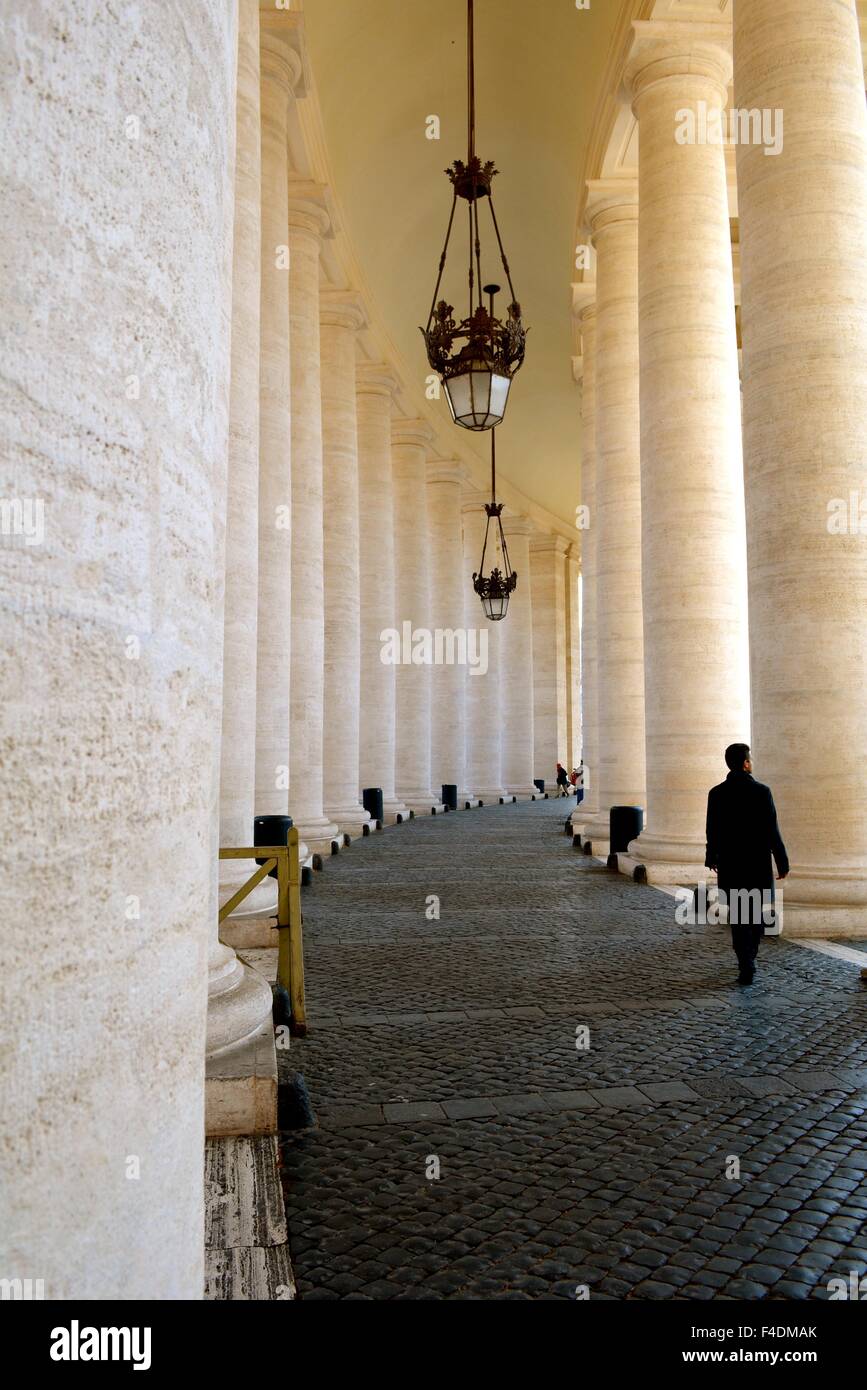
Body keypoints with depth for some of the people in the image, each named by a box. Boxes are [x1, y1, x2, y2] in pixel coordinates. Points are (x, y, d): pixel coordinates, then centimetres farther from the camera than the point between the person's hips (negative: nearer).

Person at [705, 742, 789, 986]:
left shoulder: (716, 793, -3)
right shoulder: (761, 791, -10)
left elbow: (713, 831, 2)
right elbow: (772, 831, -10)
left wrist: (712, 858, 18)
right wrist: (782, 862, -2)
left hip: (730, 865, 1)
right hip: (758, 864, -1)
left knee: (738, 917, 5)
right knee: (757, 911, 18)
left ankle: (747, 968, 2)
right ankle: (749, 957, 29)